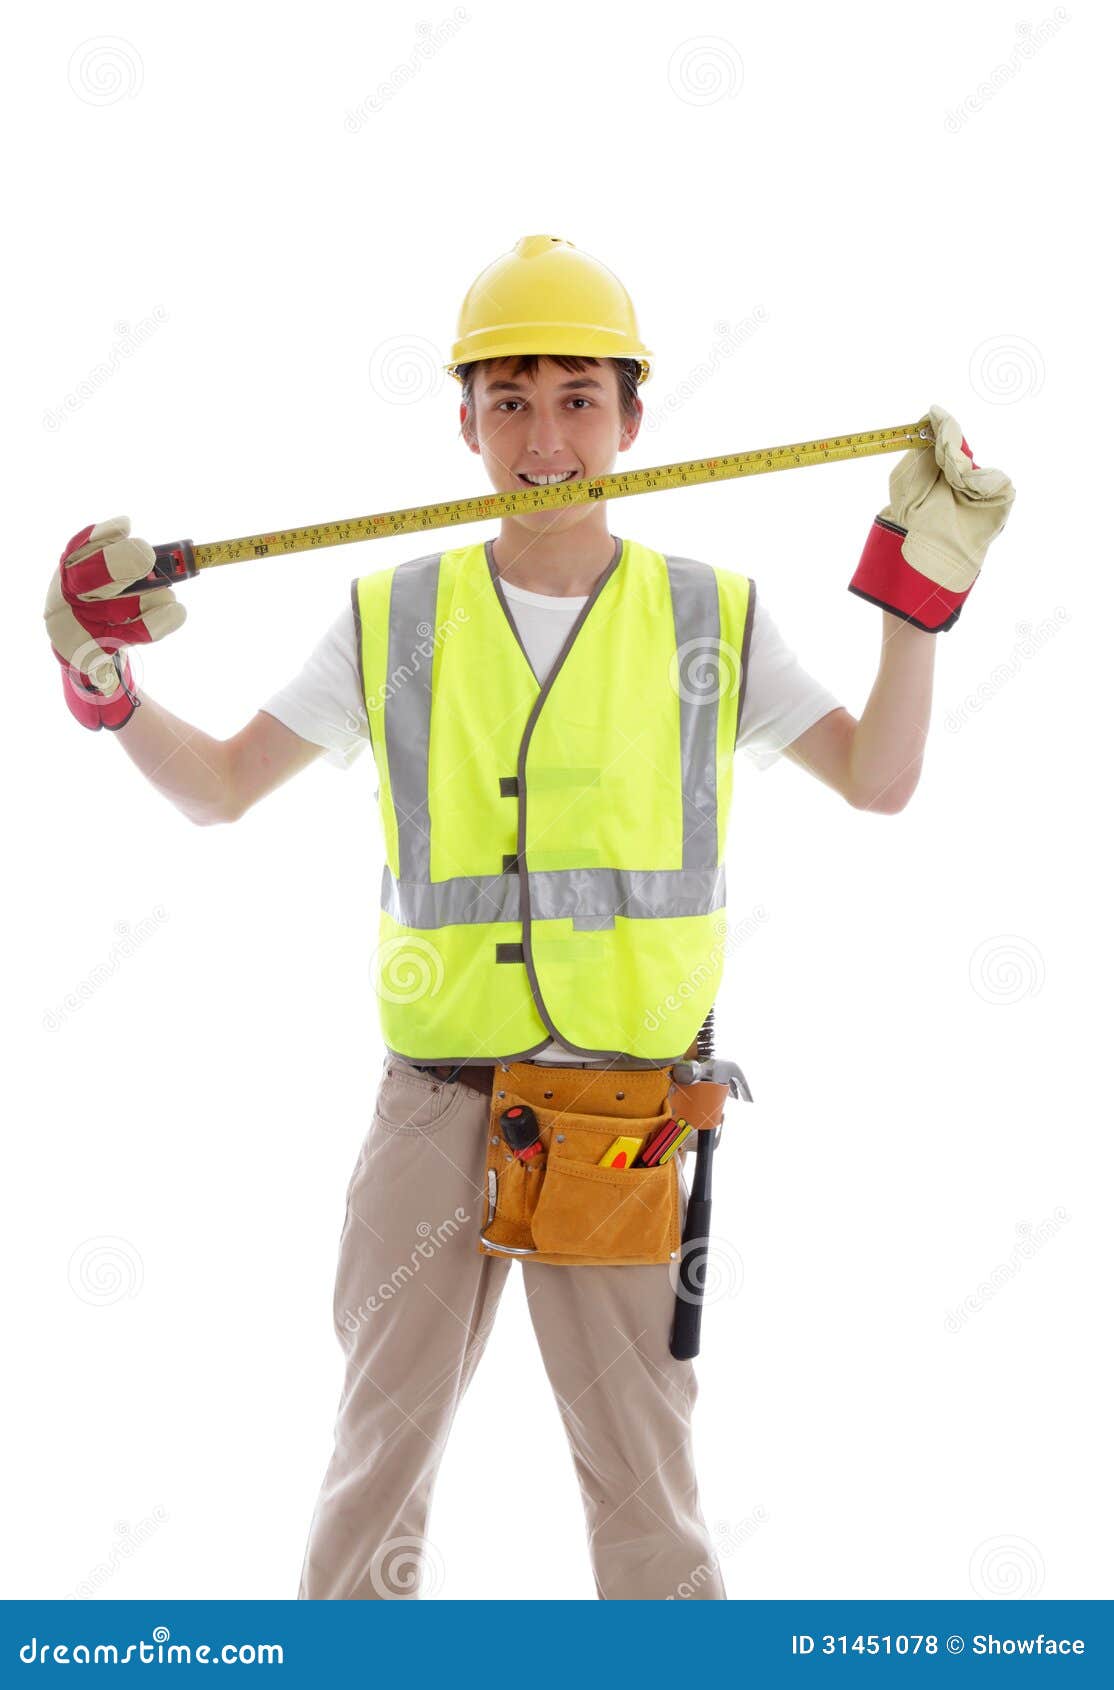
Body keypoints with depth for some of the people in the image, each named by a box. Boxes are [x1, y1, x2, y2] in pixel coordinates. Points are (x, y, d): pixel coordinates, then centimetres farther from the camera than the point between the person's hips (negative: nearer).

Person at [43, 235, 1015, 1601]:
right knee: (376, 1466, 9)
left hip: (622, 1122, -1)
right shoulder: (393, 621, 5)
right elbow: (217, 787, 11)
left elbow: (879, 780, 6)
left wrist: (921, 587, -4)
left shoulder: (711, 620, 4)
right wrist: (103, 683, -6)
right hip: (431, 1107, 1)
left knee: (647, 1495, 6)